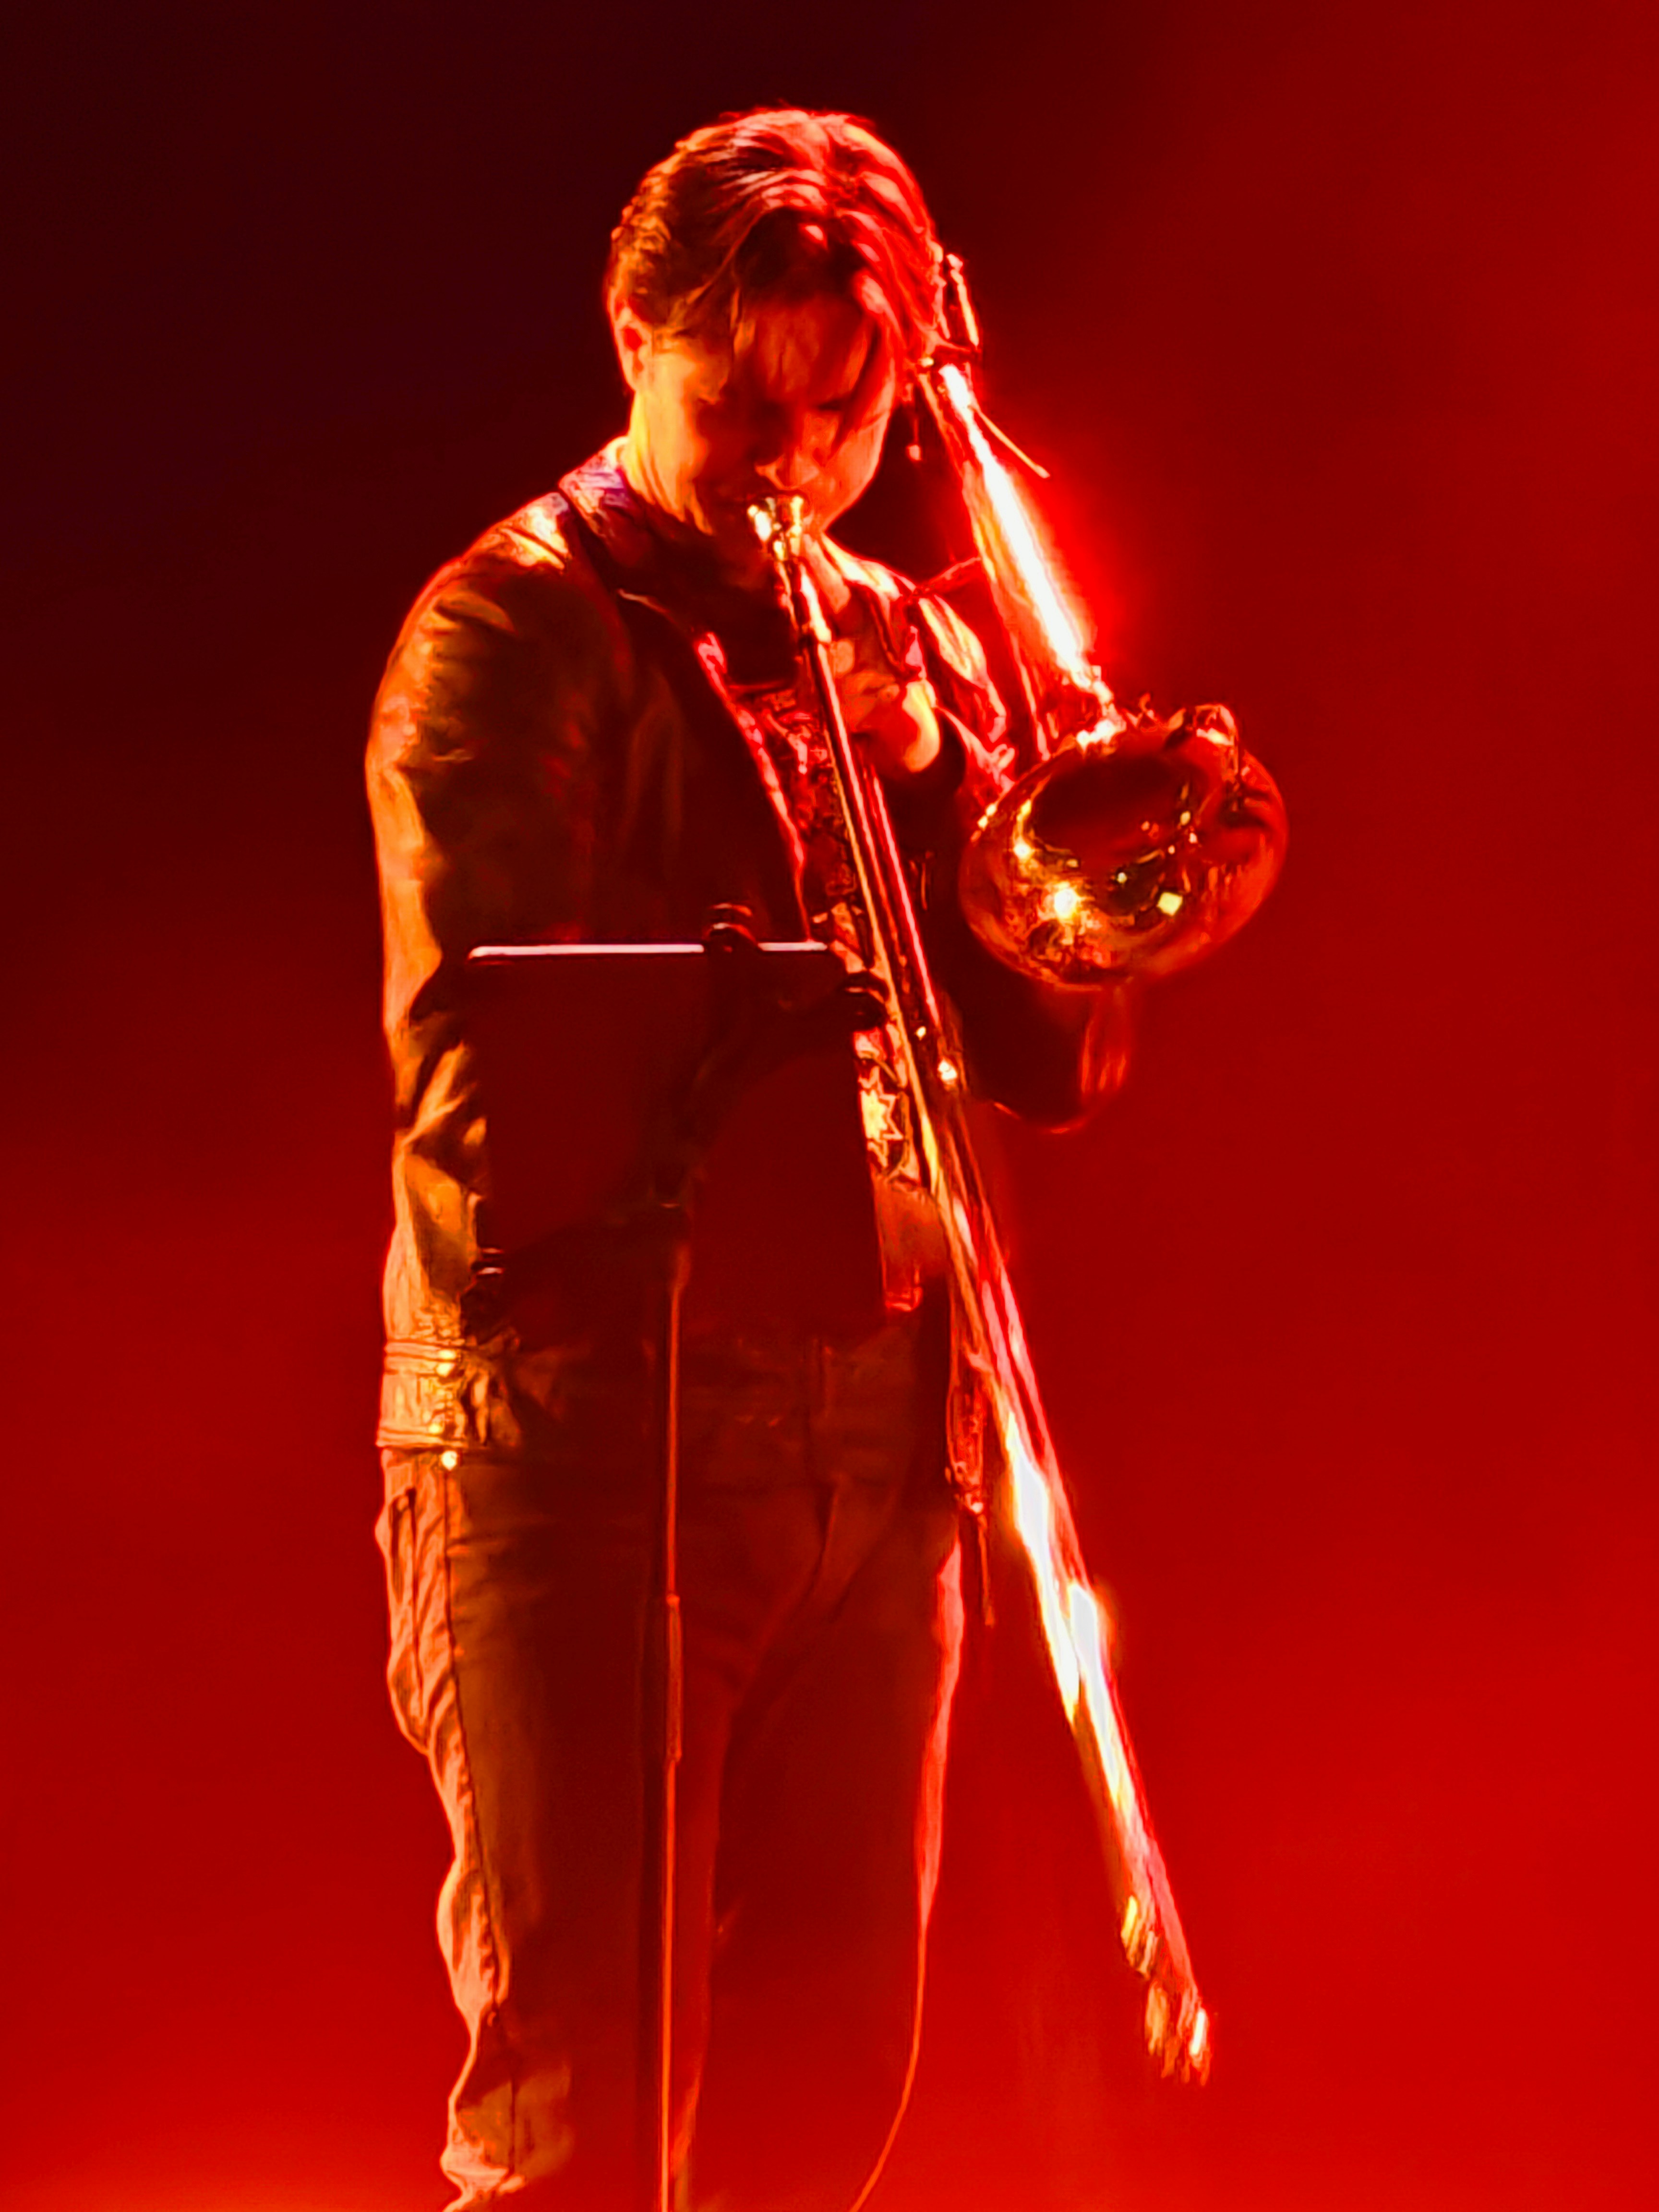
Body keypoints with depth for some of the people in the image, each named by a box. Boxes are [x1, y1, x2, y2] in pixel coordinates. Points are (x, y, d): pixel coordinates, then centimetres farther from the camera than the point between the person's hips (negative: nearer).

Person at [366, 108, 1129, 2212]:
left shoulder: (911, 647, 16)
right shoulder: (510, 629, -1)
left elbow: (1061, 1057, 8)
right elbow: (470, 1066, -12)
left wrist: (935, 777, -6)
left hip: (875, 1433, 6)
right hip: (580, 1427, -5)